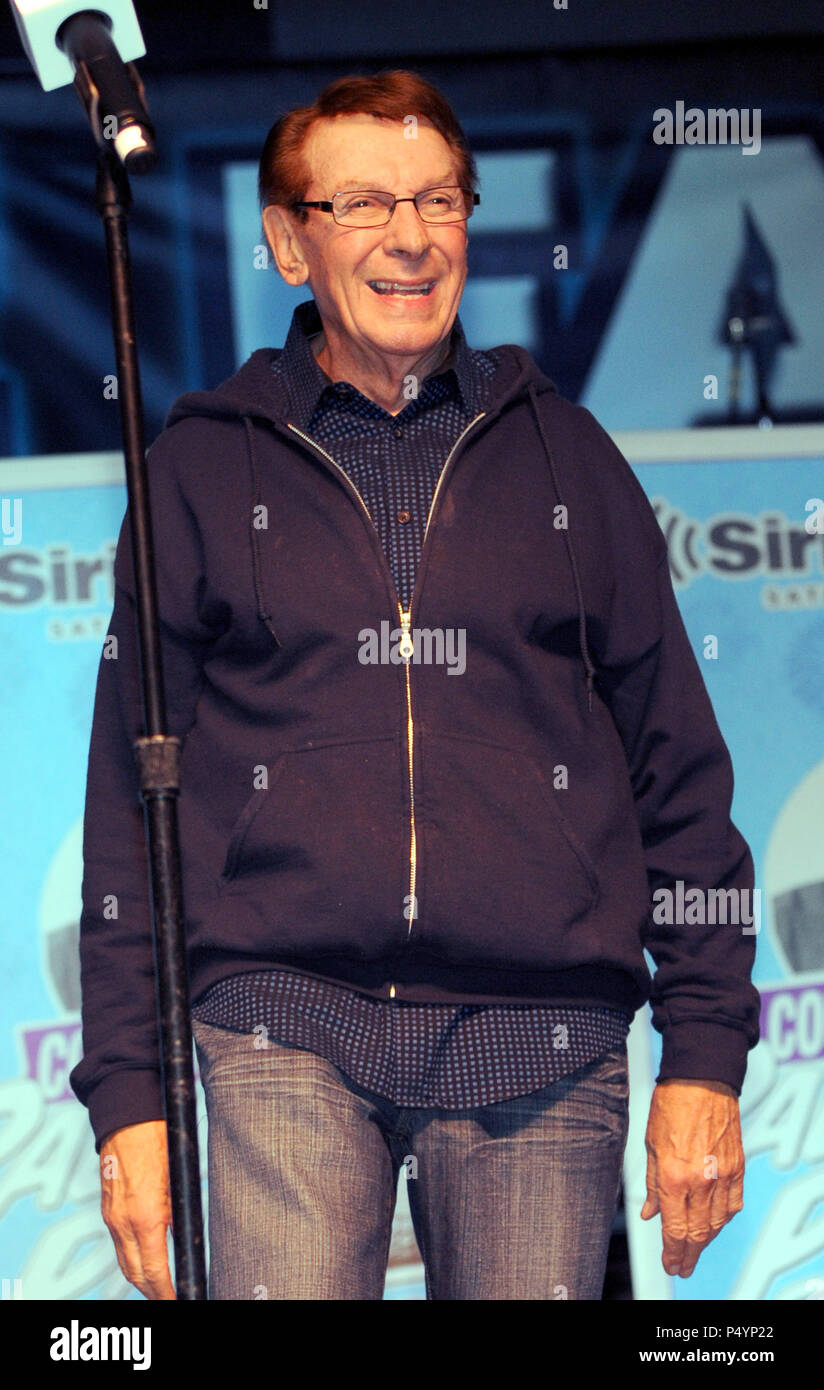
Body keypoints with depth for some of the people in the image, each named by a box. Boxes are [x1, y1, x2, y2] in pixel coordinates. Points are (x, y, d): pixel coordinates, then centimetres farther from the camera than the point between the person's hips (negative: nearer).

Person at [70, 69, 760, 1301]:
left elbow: (679, 771, 14)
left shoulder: (563, 455, 14)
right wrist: (128, 1087, 2)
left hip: (542, 1046, 1)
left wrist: (707, 1052, 6)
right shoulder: (204, 468, 11)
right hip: (289, 1033, -1)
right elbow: (130, 795, 10)